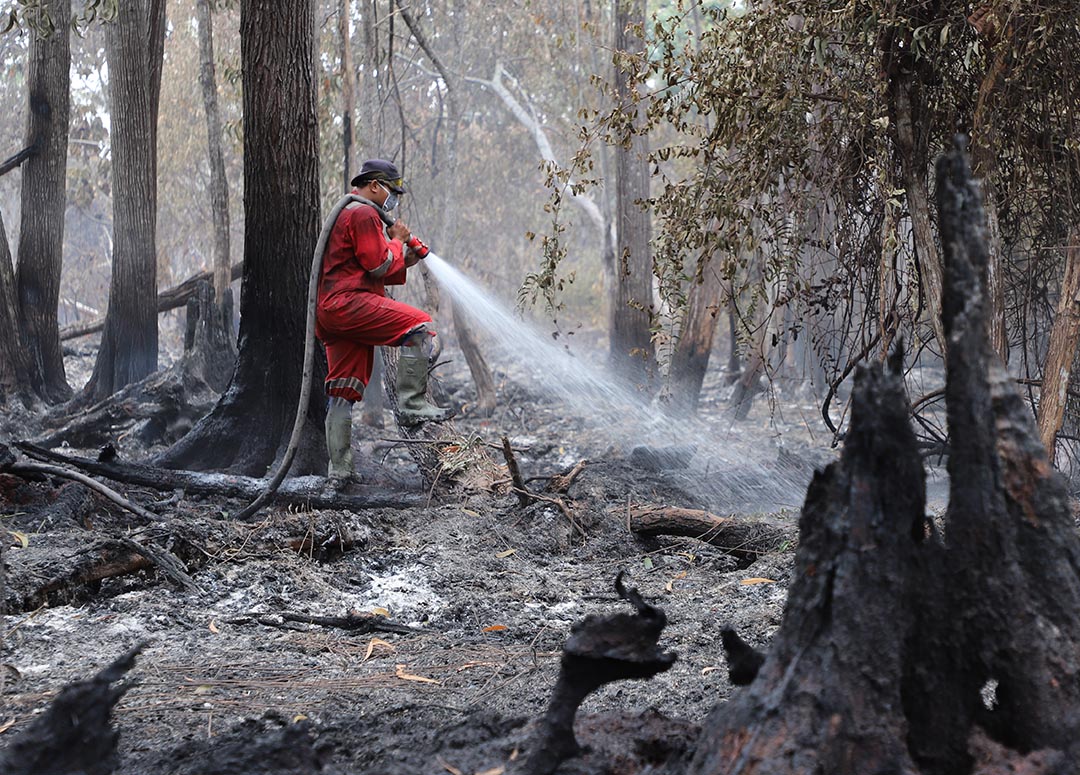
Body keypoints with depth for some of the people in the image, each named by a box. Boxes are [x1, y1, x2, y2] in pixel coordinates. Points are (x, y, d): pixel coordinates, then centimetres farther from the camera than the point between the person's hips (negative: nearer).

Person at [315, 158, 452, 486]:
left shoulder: (346, 213, 30)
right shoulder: (364, 214, -4)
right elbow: (378, 265, -12)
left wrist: (404, 263, 17)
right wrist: (397, 241, 5)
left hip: (330, 311, 11)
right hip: (349, 302, -11)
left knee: (342, 393, 8)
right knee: (419, 326, -16)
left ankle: (339, 471, 7)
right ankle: (412, 404, -18)